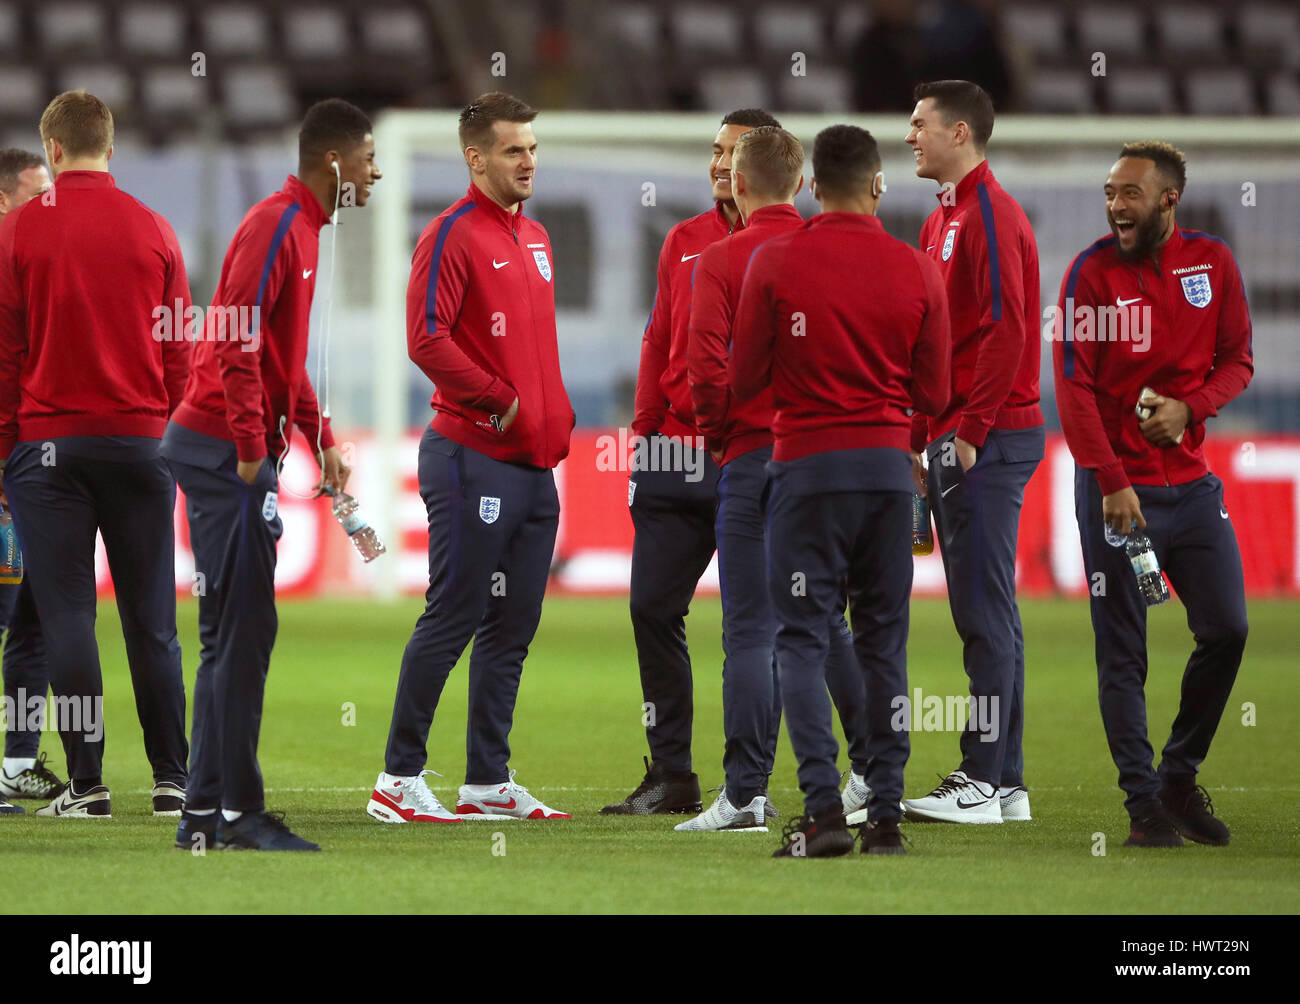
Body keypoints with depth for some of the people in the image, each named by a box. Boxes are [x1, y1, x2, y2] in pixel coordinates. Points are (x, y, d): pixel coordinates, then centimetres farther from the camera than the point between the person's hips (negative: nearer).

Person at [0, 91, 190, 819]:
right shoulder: (154, 231, 4)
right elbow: (180, 352, 7)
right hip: (140, 438, 2)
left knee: (68, 614, -1)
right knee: (151, 617, 6)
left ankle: (87, 782, -4)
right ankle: (173, 778, 7)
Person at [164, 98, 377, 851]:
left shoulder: (304, 230, 18)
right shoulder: (277, 226, -13)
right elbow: (238, 341, -21)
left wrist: (323, 443, 19)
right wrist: (251, 449, -22)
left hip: (242, 453, 10)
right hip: (225, 449, -10)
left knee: (232, 637, 11)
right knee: (244, 631, -10)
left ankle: (208, 815, 14)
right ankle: (240, 813, -9)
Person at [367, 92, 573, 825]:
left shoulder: (535, 238, 17)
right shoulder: (454, 236, -9)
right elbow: (426, 339, -19)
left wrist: (556, 415, 10)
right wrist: (501, 402, -14)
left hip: (535, 462, 8)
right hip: (474, 457, -8)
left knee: (513, 626, 10)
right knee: (454, 618, -6)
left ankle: (489, 780, 16)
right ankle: (400, 778, 0)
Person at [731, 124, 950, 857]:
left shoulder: (775, 262, -4)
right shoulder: (918, 270, 1)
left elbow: (745, 381, 0)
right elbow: (934, 396, 4)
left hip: (808, 464, -2)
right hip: (889, 465, 2)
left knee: (803, 638, 0)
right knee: (884, 639, 9)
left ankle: (824, 809, -14)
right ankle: (887, 816, 6)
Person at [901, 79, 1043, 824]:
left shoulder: (991, 216, -11)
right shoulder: (945, 219, 19)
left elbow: (1004, 329, -19)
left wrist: (969, 429, -20)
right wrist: (920, 437, 19)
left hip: (989, 440, -10)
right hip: (952, 442, 10)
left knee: (987, 613, -9)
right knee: (983, 614, 10)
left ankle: (986, 779, -10)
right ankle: (1004, 781, 12)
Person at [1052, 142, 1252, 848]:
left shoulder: (1213, 263, 4)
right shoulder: (1092, 272, -7)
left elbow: (1237, 360, 10)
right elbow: (1072, 385, -10)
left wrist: (1188, 407, -11)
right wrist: (1110, 480, -18)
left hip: (1191, 481, 4)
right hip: (1117, 487, -4)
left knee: (1226, 630, 1)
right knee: (1123, 650, -3)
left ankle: (1180, 779, 19)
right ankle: (1145, 805, 3)